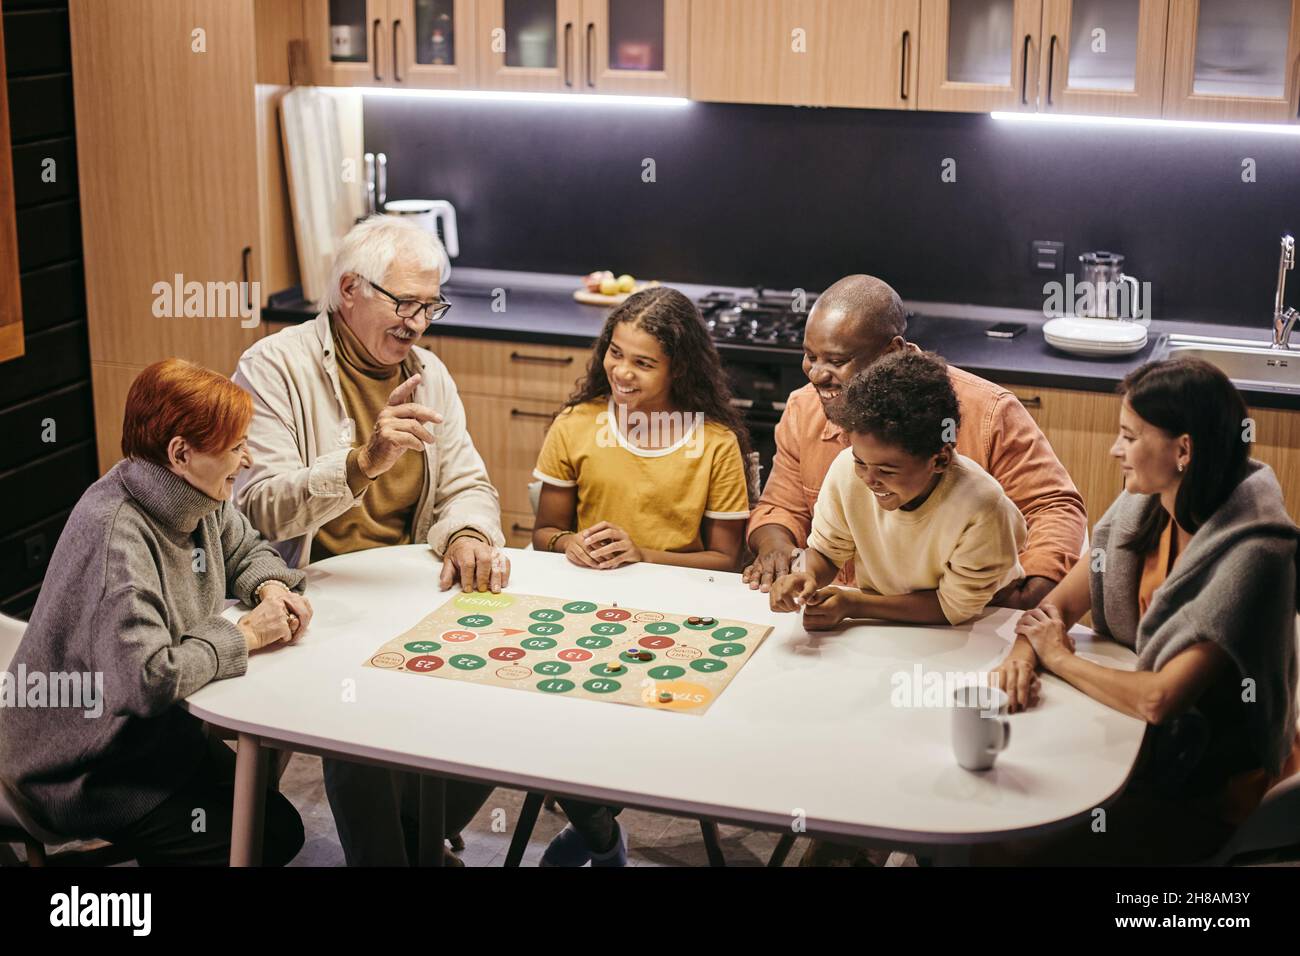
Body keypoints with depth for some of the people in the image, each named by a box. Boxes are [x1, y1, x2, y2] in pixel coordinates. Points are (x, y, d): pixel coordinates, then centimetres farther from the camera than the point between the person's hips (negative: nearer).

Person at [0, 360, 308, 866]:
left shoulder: (197, 500, -4)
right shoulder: (115, 537, -30)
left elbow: (245, 549, 17)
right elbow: (148, 679, -38)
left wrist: (270, 587, -6)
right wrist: (244, 635, -24)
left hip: (153, 730, 9)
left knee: (273, 815, 1)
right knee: (273, 834, -10)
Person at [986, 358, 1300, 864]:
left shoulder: (1253, 556, -26)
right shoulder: (1144, 509, -3)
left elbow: (1159, 700, -29)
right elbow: (1059, 603, 3)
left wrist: (1060, 658, -13)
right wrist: (1022, 653, -19)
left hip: (1212, 794, -7)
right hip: (1153, 745, 7)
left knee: (1009, 852, -21)